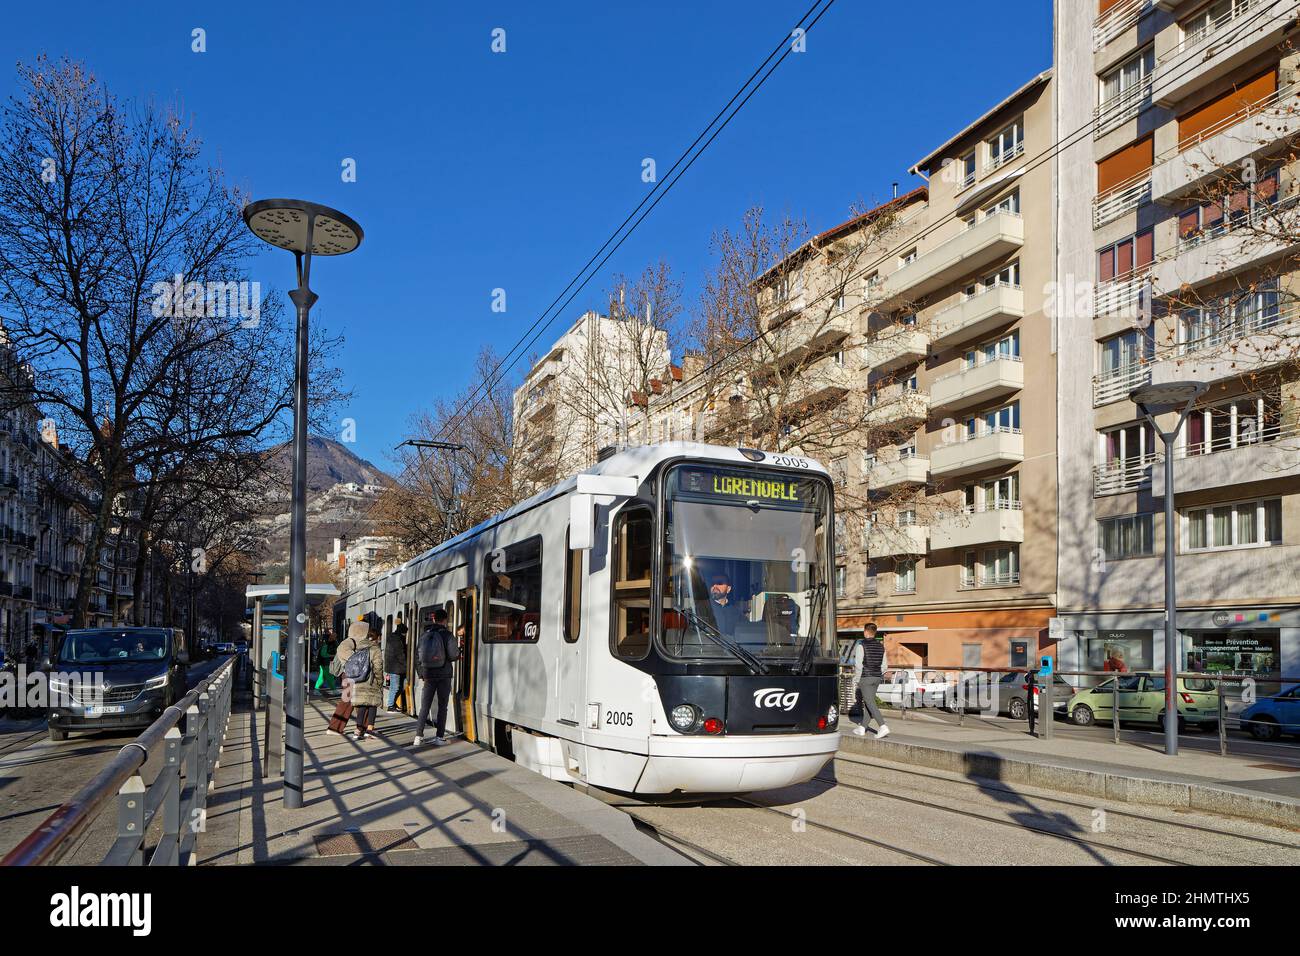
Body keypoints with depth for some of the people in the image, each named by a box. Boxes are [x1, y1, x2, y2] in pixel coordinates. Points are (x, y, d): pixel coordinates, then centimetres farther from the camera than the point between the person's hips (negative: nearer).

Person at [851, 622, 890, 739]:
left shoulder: (861, 646, -13)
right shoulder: (881, 646, 7)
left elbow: (858, 665, -15)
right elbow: (883, 665, 8)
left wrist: (857, 680, -6)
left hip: (865, 677, -7)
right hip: (877, 677, 7)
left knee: (870, 704, -8)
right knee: (868, 702, 14)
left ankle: (883, 727, -20)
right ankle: (862, 729, 20)